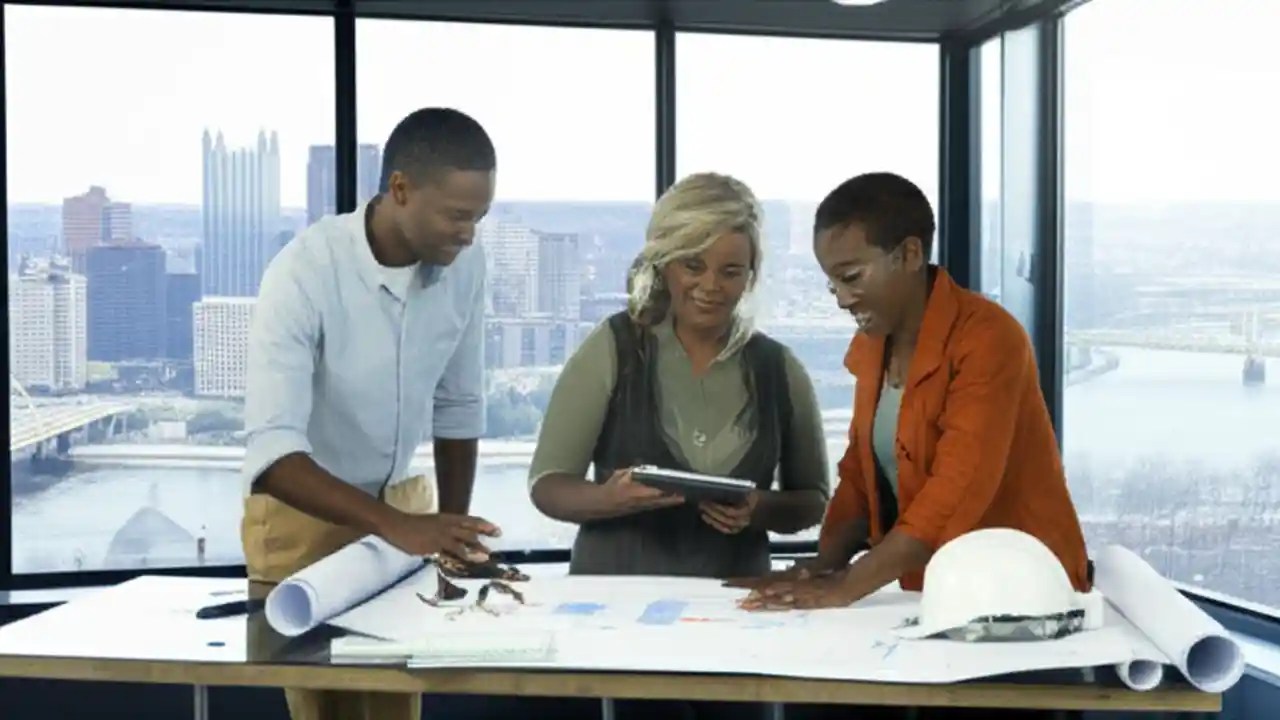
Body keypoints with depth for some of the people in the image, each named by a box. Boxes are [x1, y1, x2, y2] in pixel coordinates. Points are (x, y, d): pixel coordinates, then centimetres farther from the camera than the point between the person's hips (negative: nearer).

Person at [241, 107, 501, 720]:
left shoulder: (464, 266, -11)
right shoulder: (305, 273, -27)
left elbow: (458, 407, 3)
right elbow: (272, 449, -35)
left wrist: (449, 529, 6)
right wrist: (394, 525, -45)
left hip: (404, 504, 5)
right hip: (304, 513, -4)